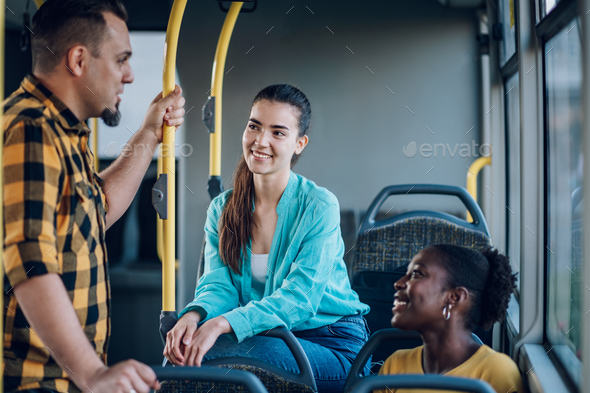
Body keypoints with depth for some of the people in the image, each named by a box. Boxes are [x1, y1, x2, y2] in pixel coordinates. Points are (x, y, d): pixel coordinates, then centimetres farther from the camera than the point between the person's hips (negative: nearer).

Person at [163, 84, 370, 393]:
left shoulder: (320, 207, -12)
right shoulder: (222, 209, 6)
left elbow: (299, 297, -21)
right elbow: (219, 285, -2)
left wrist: (222, 324, -35)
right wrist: (194, 315, -27)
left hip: (332, 346, -4)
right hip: (265, 338, 4)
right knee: (180, 354, -27)